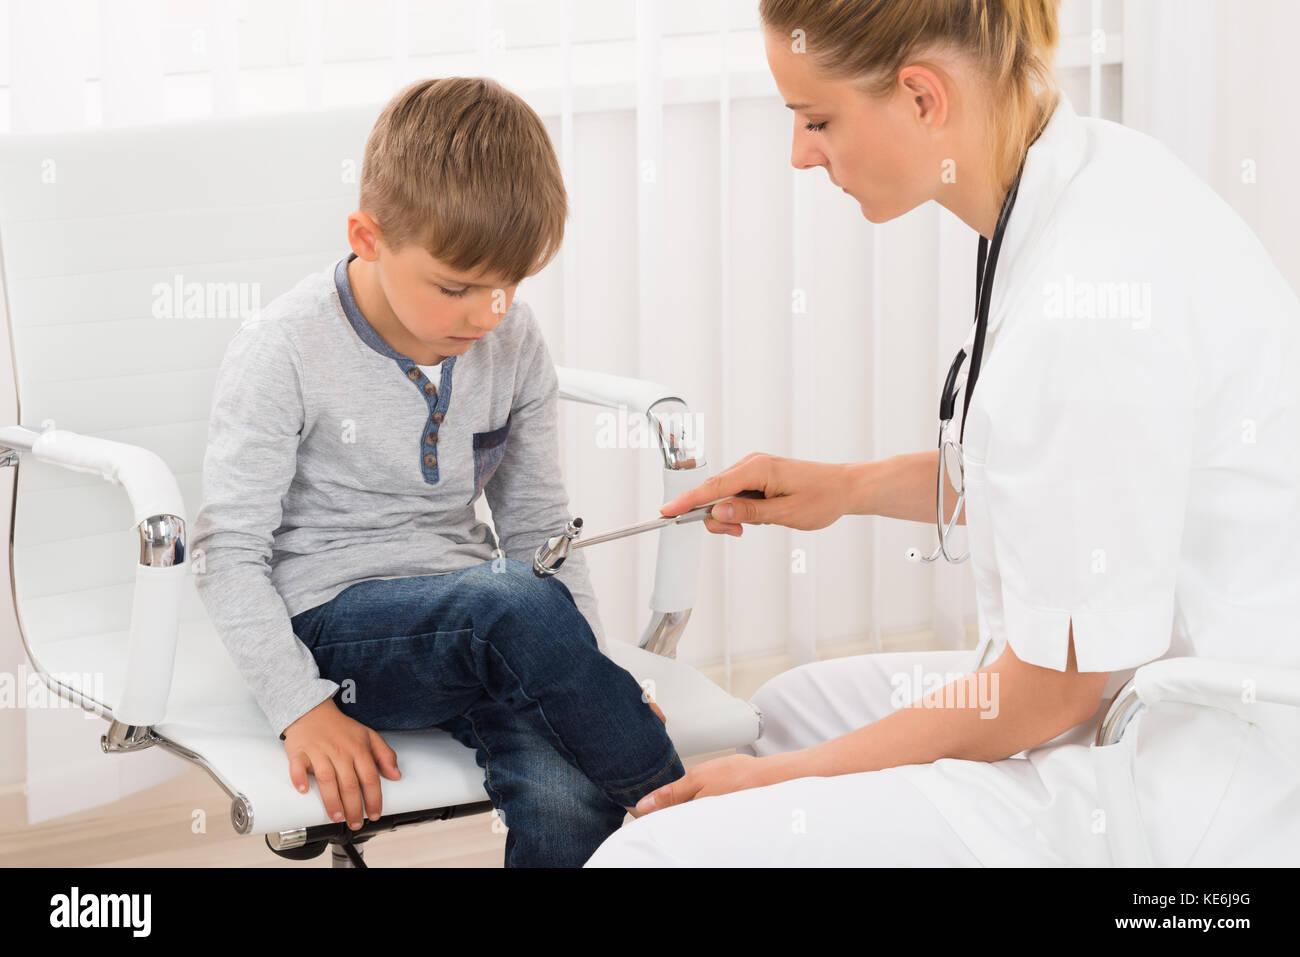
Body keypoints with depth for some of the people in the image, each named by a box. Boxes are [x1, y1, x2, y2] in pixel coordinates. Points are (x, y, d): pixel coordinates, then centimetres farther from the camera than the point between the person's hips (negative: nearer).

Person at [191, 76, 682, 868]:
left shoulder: (515, 342, 3)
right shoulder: (283, 355, -11)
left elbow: (540, 527, 12)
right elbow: (230, 552, -10)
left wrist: (586, 674, -2)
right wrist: (303, 708, -19)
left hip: (468, 614, 4)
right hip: (331, 623, -3)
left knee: (568, 803, -29)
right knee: (517, 601, -35)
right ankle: (676, 803, -21)